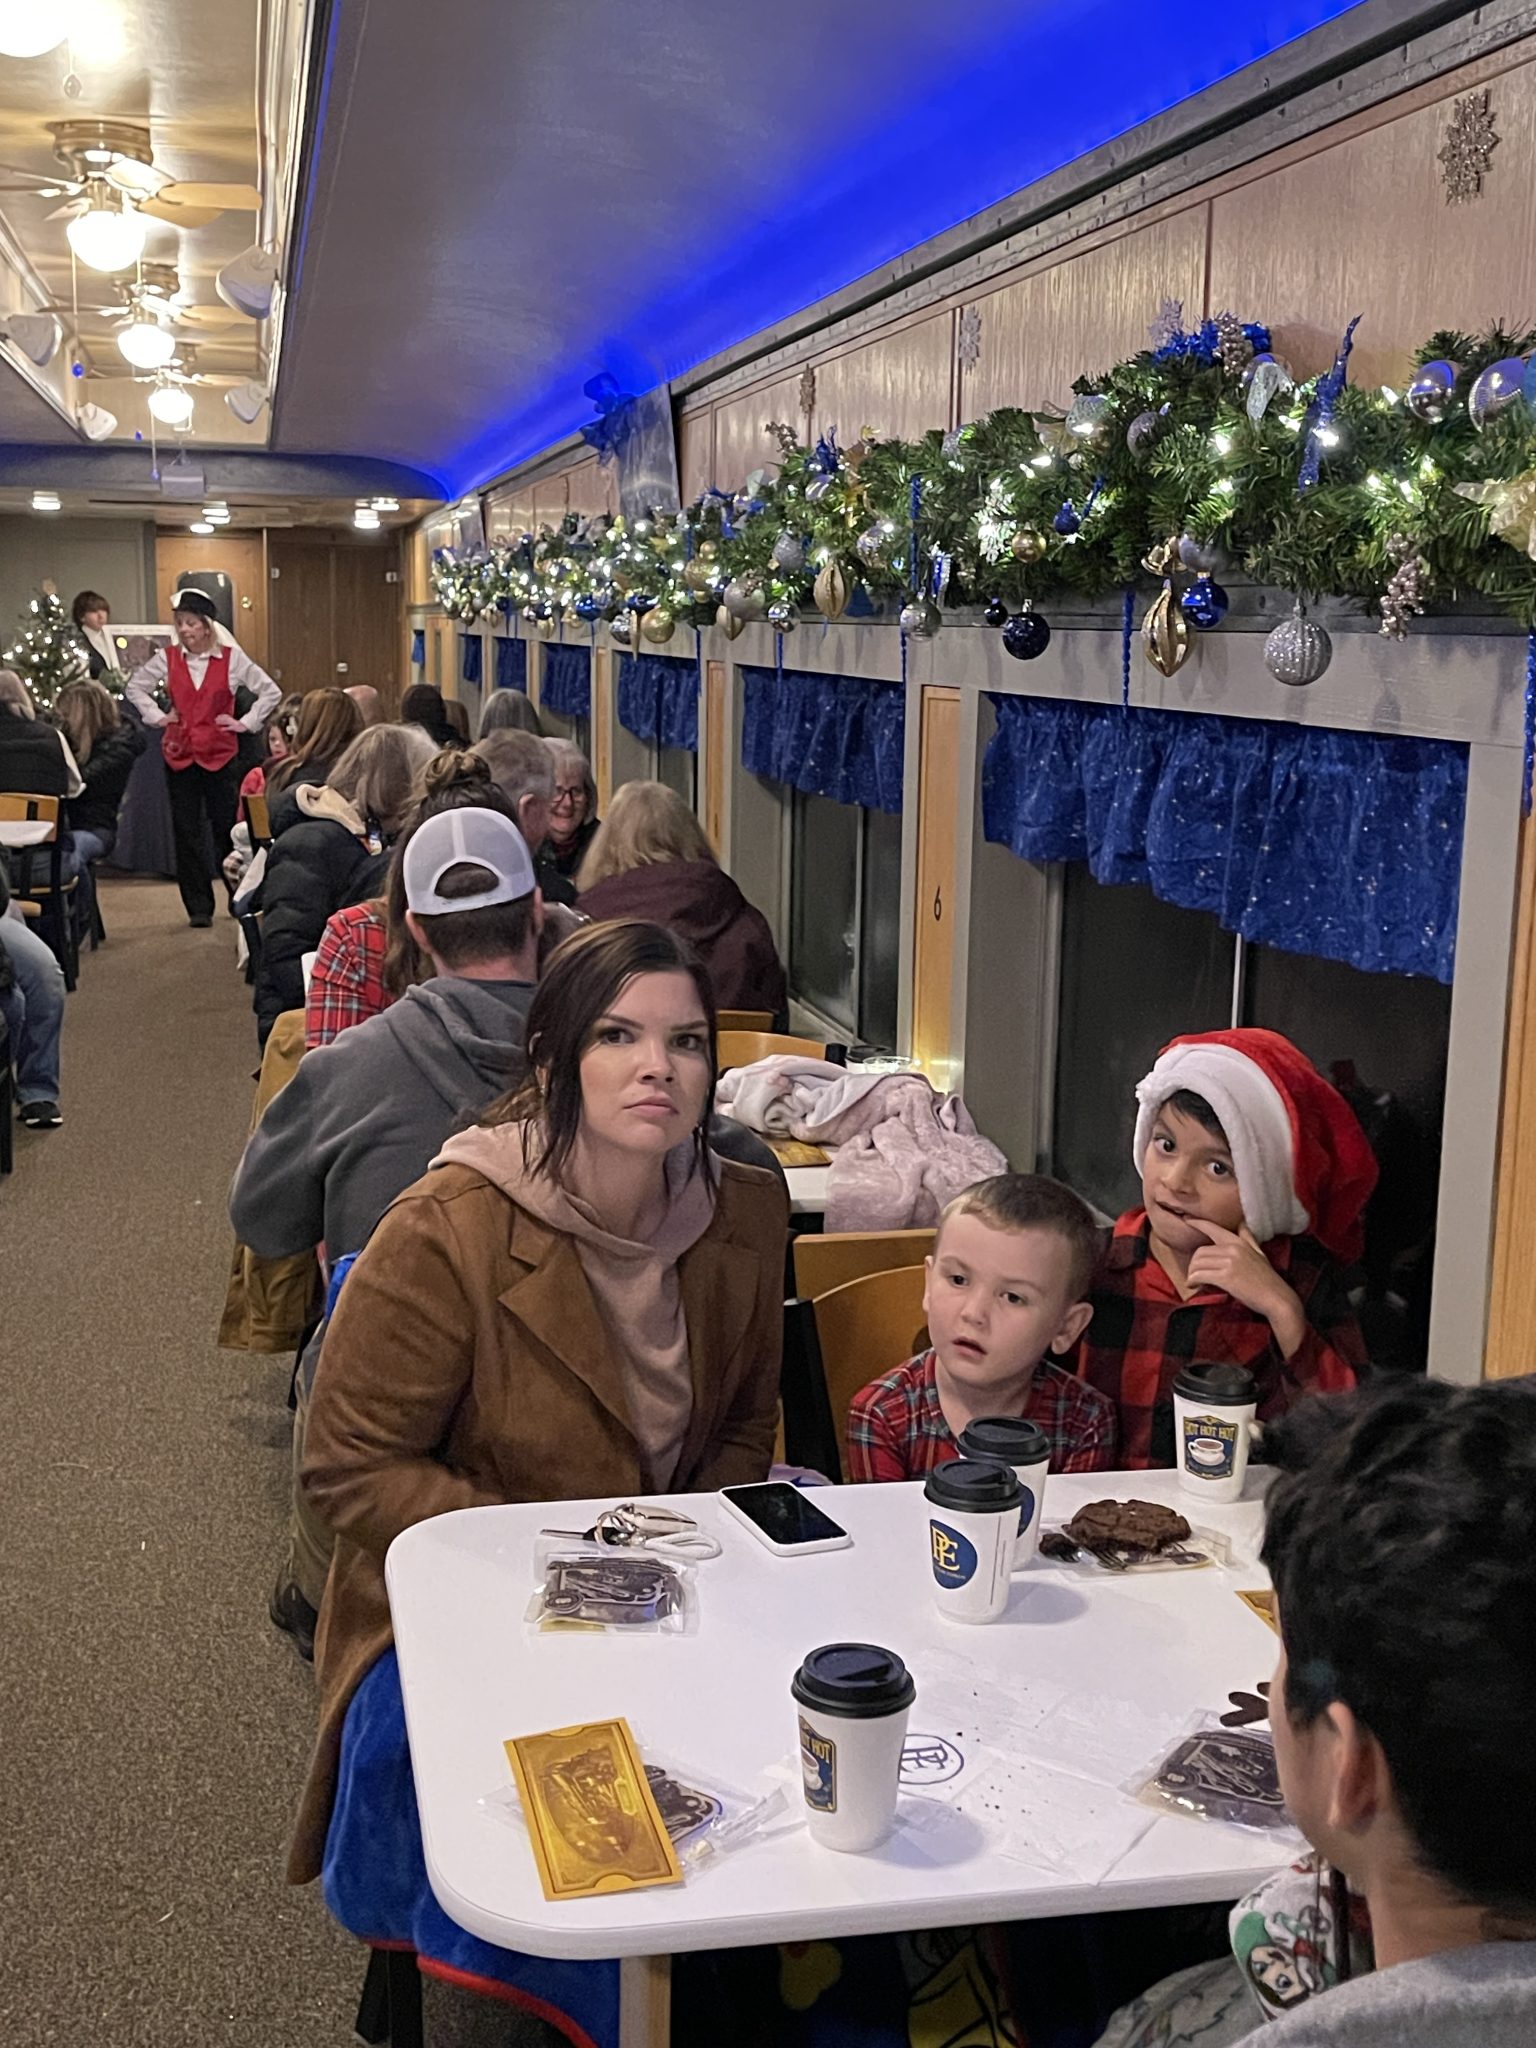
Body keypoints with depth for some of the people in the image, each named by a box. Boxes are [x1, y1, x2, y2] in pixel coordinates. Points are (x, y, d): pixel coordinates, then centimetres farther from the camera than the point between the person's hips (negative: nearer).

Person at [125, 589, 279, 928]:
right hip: (180, 754, 2)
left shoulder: (231, 658, -2)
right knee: (187, 831, 2)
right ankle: (198, 907, 9)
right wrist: (156, 716, 8)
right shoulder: (166, 658, 3)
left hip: (222, 754, -2)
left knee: (227, 827, 0)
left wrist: (247, 722, -1)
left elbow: (270, 692, 4)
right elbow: (135, 687, 18)